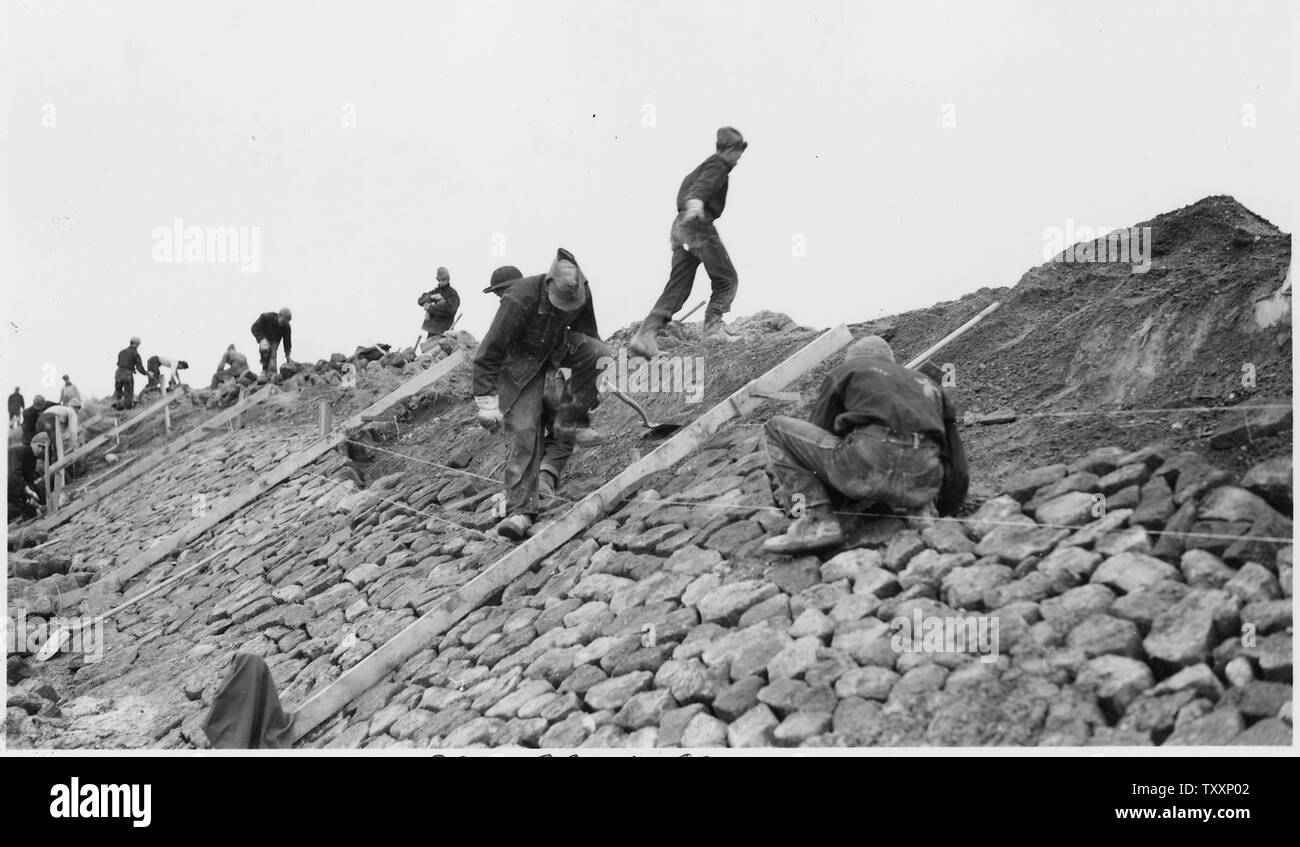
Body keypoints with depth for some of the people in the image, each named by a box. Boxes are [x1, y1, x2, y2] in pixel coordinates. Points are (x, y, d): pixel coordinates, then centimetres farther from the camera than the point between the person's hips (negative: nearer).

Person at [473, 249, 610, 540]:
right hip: (521, 360, -5)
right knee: (523, 431, -18)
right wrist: (487, 403, -31)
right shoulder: (520, 300, -35)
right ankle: (520, 511, -15)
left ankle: (570, 423, -8)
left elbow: (588, 335, 5)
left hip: (558, 347, 5)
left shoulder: (581, 293, -18)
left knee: (598, 354, -24)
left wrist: (599, 384, 15)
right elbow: (489, 353, -30)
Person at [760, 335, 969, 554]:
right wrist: (947, 514, 40)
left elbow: (816, 436, 22)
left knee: (776, 430, 13)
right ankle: (918, 510, 9)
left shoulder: (842, 373, 23)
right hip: (920, 486, 5)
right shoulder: (927, 384, 33)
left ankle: (817, 522, 0)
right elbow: (956, 464, 29)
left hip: (868, 465, -5)